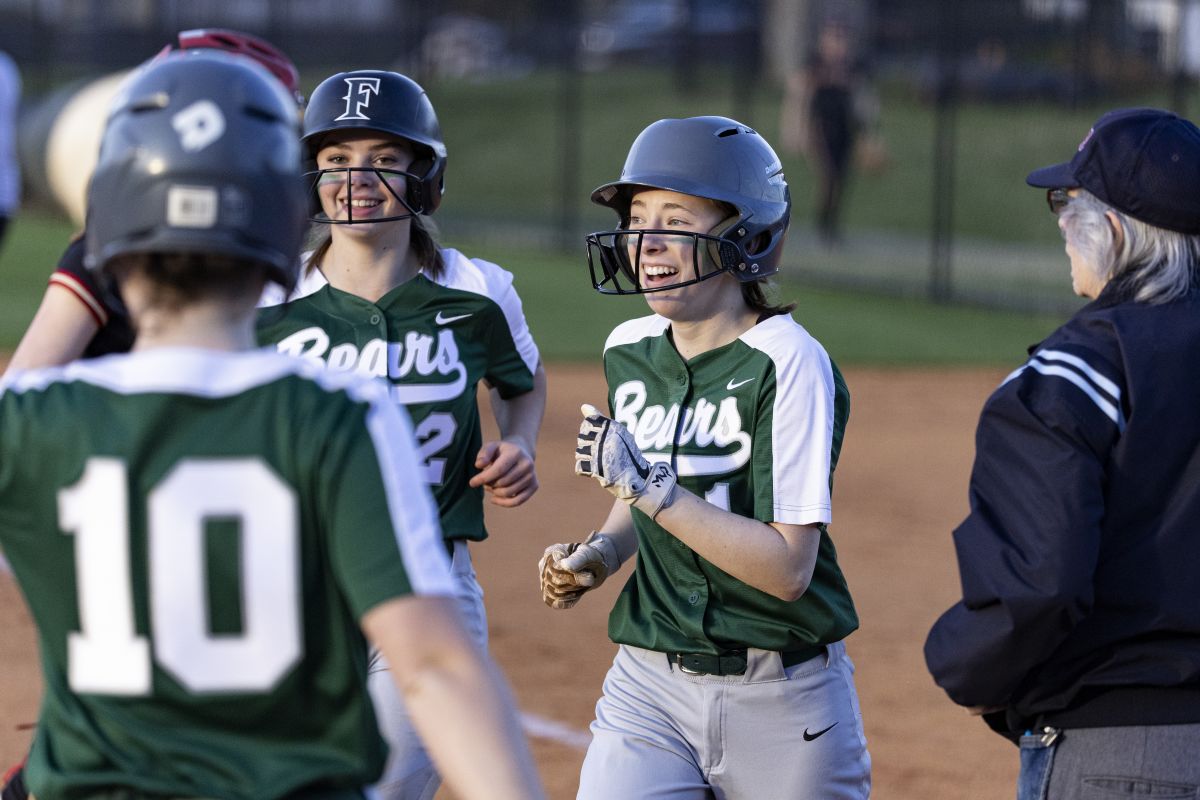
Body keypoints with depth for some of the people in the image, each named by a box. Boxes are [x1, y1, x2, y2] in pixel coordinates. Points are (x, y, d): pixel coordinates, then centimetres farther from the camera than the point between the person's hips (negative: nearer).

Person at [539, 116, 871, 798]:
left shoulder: (790, 364, -15)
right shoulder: (629, 351, 5)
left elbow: (787, 569, -22)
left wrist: (647, 484, -24)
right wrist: (599, 555, 2)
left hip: (783, 695, -5)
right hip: (651, 685, 5)